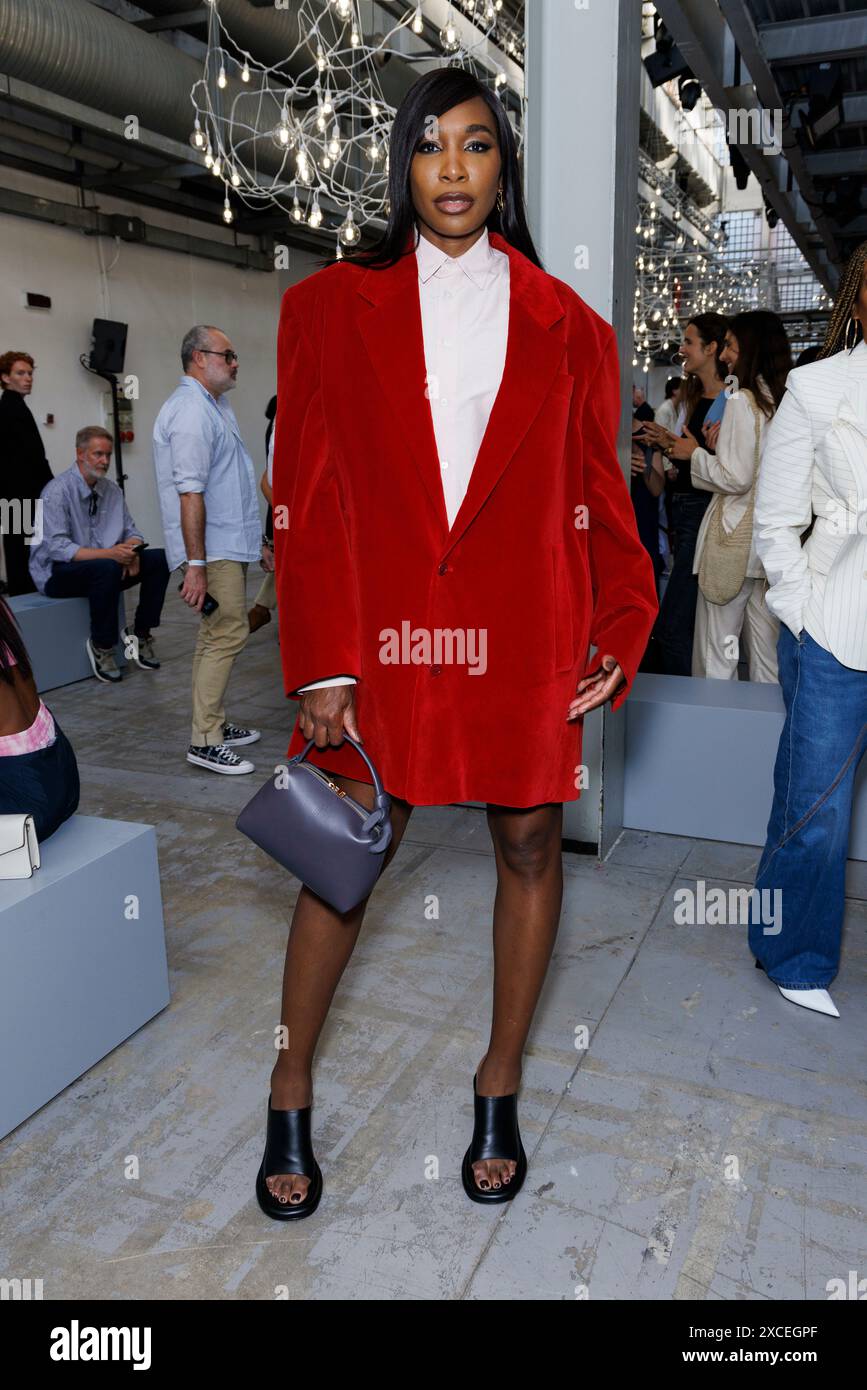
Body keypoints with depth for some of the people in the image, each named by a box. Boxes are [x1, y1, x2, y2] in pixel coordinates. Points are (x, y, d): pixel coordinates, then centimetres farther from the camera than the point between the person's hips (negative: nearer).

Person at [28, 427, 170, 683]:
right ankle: (101, 646, -19)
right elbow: (56, 548, -24)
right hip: (57, 573, -7)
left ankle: (140, 633, -1)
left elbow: (131, 530, 10)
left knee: (159, 559, -12)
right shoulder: (57, 491, -15)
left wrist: (132, 550, -15)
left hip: (105, 565, 7)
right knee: (107, 568, -37)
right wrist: (108, 553, -33)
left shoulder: (112, 489, 6)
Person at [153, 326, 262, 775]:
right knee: (227, 633, -11)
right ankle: (205, 741, -6)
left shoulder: (213, 406, 19)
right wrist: (196, 564, -27)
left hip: (227, 544, 11)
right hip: (213, 549, -11)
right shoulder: (192, 411, -16)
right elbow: (190, 491, -23)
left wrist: (252, 540, 25)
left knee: (217, 635, 14)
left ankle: (213, 724, 23)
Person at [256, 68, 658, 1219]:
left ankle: (499, 1090, 30)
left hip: (525, 634, 2)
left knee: (529, 842, 8)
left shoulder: (564, 325, 11)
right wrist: (320, 664, -7)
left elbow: (600, 497, 8)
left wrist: (621, 628, -7)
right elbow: (307, 501, 1)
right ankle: (290, 1100, 26)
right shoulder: (330, 308, 8)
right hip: (383, 629, -1)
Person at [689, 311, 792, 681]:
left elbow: (736, 478, -15)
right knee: (766, 653, 12)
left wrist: (693, 453, -1)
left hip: (735, 538, -8)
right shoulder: (786, 401, 11)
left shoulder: (742, 400, -10)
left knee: (717, 651, -1)